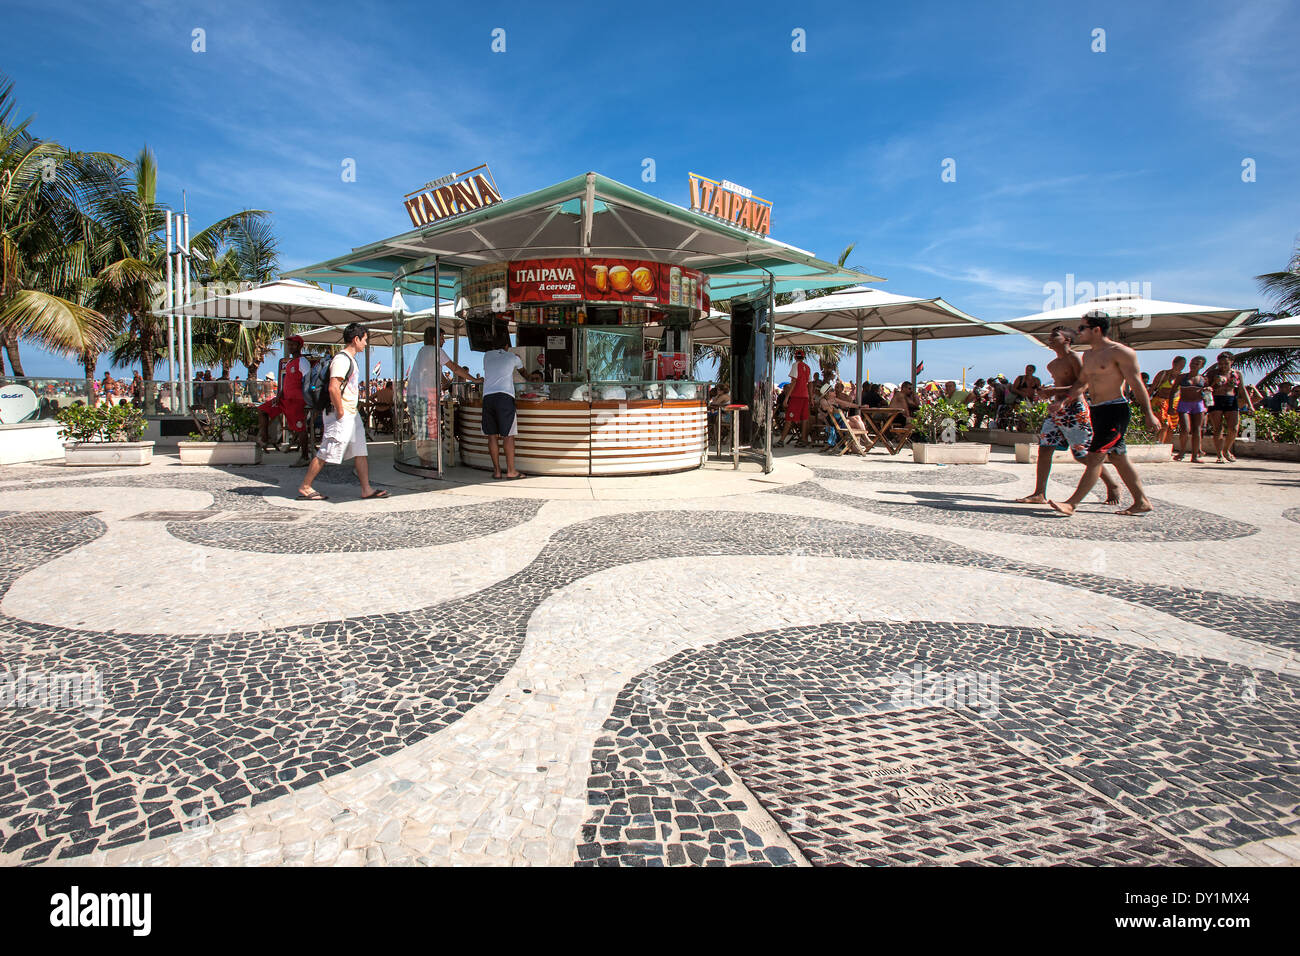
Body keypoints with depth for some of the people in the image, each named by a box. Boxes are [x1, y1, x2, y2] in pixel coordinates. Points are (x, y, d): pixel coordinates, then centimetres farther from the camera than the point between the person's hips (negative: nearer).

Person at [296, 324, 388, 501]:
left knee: (361, 452, 7)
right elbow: (333, 388, -24)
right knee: (325, 454, -3)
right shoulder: (341, 359, -15)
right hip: (341, 416, -10)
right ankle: (304, 488, 7)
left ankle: (366, 489, 10)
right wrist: (340, 412, -21)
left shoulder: (351, 359, 17)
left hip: (352, 414, 10)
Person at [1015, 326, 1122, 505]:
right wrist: (1047, 393, 12)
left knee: (1084, 454, -1)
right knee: (1044, 449, -3)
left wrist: (1055, 391, -23)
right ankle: (1039, 494, -1)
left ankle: (1112, 485, 20)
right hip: (1056, 410, 8)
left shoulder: (1074, 358, -9)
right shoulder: (1051, 365, 15)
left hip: (1075, 410, -8)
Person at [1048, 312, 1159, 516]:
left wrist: (1148, 414, -12)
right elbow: (1082, 383, 25)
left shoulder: (1120, 352, -10)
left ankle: (1072, 503, -14)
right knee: (1119, 458, 12)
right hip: (1096, 410, 9)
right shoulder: (1088, 355, 14)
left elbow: (1137, 384, -11)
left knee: (1095, 457, -11)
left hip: (1115, 410, -9)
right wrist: (1064, 399, 10)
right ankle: (1141, 502, 20)